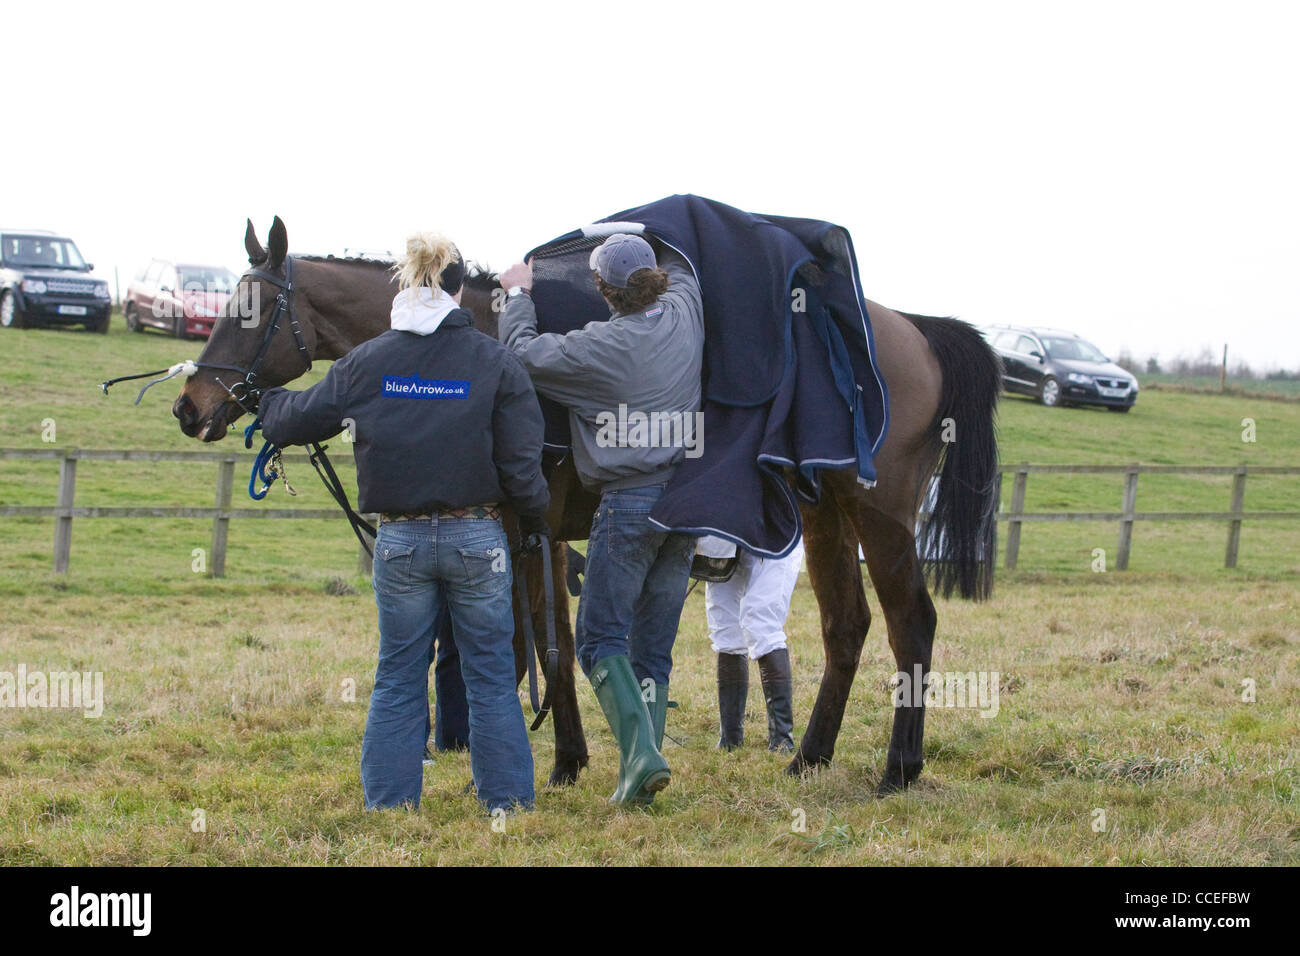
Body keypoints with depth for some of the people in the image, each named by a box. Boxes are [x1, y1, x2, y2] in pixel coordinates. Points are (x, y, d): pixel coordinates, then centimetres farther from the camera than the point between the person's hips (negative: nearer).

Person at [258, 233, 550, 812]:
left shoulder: (367, 362, -3)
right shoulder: (495, 362, -7)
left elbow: (299, 420, 8)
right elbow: (521, 464, -7)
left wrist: (267, 404, 30)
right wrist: (534, 521, 10)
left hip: (400, 541, 1)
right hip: (476, 538, -1)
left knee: (398, 681, 13)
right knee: (491, 678, 9)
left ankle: (389, 805, 14)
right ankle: (507, 802, 12)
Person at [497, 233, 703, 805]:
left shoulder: (599, 346, -15)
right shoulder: (684, 315, 2)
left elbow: (523, 352, -4)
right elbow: (680, 267, 25)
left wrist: (518, 295, 12)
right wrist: (640, 241, 33)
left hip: (628, 505, -6)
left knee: (600, 640, 0)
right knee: (653, 647, 10)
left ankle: (641, 752, -19)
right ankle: (640, 775, 8)